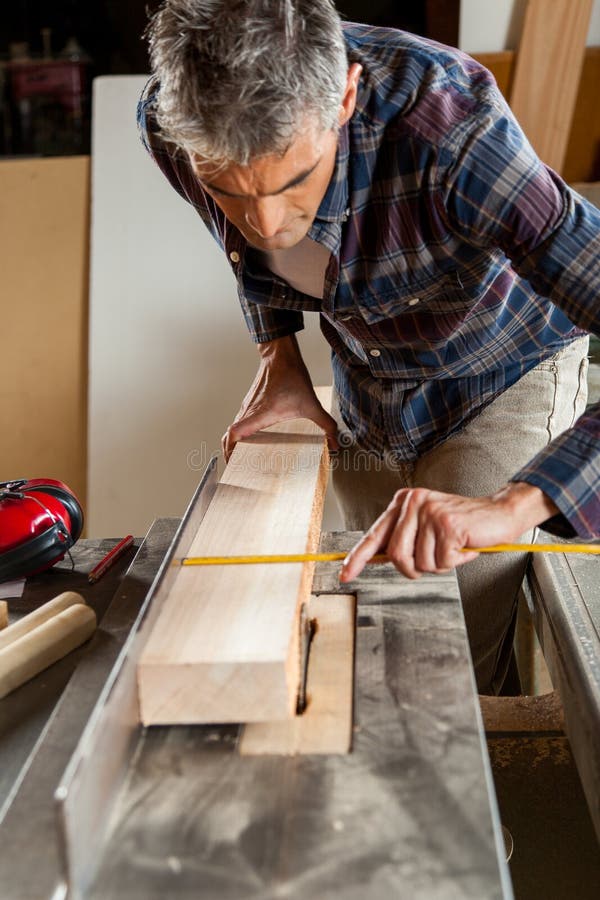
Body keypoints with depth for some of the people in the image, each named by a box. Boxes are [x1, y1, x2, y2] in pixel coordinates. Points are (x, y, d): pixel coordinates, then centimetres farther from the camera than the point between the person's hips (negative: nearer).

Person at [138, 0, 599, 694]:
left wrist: (513, 506, -54)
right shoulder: (168, 119, -24)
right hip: (366, 385, 5)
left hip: (500, 382, -4)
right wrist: (277, 353, -6)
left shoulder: (448, 123, -41)